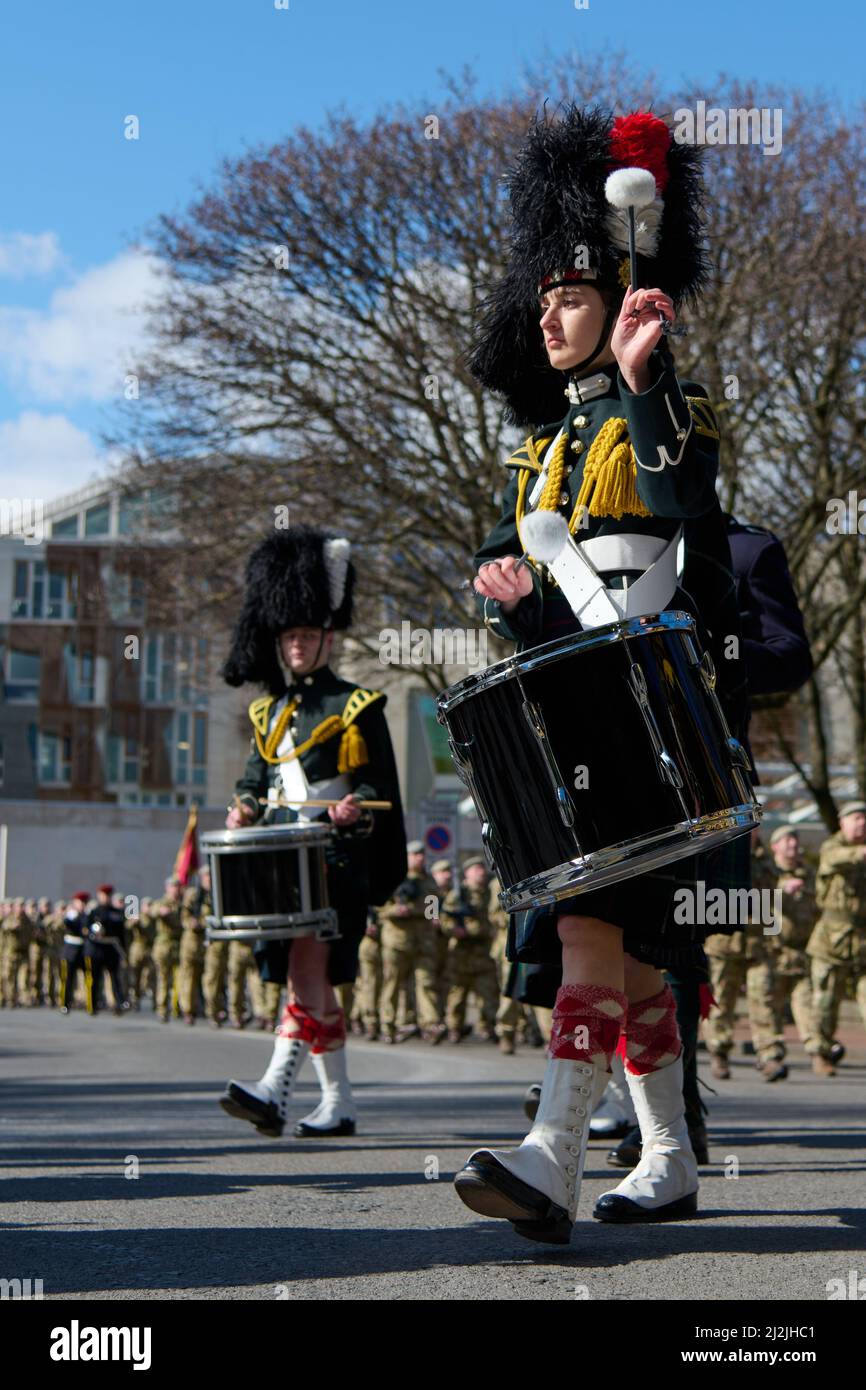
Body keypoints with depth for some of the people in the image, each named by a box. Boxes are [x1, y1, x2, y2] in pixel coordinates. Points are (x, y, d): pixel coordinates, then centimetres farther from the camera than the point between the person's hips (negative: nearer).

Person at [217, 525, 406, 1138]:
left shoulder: (357, 706, -1)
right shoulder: (268, 713, 17)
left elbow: (381, 786, -1)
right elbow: (257, 780, 23)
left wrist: (356, 807, -21)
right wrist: (244, 810, 3)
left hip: (337, 857, -6)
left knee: (308, 969, -19)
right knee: (314, 985, 9)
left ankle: (276, 1091, -29)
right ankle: (339, 1103, 16)